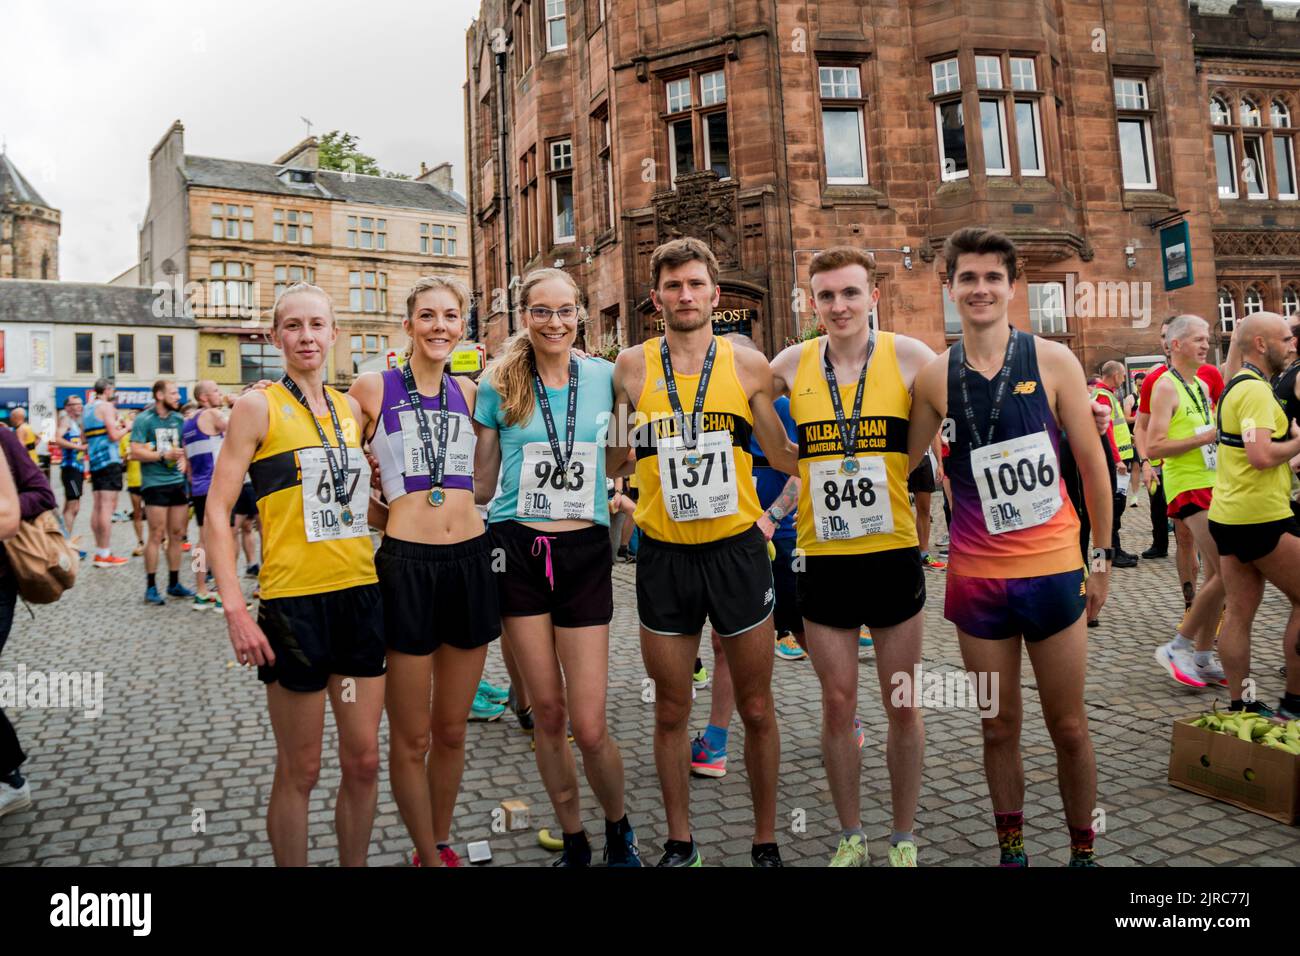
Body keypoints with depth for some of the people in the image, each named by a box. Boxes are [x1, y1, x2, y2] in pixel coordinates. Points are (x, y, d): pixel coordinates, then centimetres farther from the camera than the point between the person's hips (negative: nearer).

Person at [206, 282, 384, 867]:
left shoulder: (350, 408, 11)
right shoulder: (259, 406, -4)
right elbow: (217, 510, -7)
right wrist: (234, 609, -15)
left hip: (362, 597, 5)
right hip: (294, 602, -5)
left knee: (364, 762, 12)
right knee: (299, 771, 7)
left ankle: (354, 863, 29)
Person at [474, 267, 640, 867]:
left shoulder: (605, 377, 2)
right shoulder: (499, 386, 2)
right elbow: (480, 484, 6)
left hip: (584, 552, 0)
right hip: (518, 550, 1)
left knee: (589, 726, -3)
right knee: (547, 713, 9)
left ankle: (618, 827, 27)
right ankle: (573, 840, 31)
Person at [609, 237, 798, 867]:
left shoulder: (748, 365, 0)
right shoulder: (632, 367, 0)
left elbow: (784, 455, 9)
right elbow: (615, 457, 10)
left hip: (736, 549, 0)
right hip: (664, 555, 1)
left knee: (756, 709, 10)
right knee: (671, 712, 13)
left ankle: (766, 839, 30)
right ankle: (679, 841, 32)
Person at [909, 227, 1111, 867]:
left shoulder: (1052, 361, -4)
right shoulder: (935, 377, -1)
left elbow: (1092, 463, 2)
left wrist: (1102, 555, 4)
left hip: (1052, 570, -1)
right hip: (976, 576, 1)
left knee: (1068, 728, 11)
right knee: (999, 729, 13)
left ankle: (1083, 848, 32)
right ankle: (1010, 849, 31)